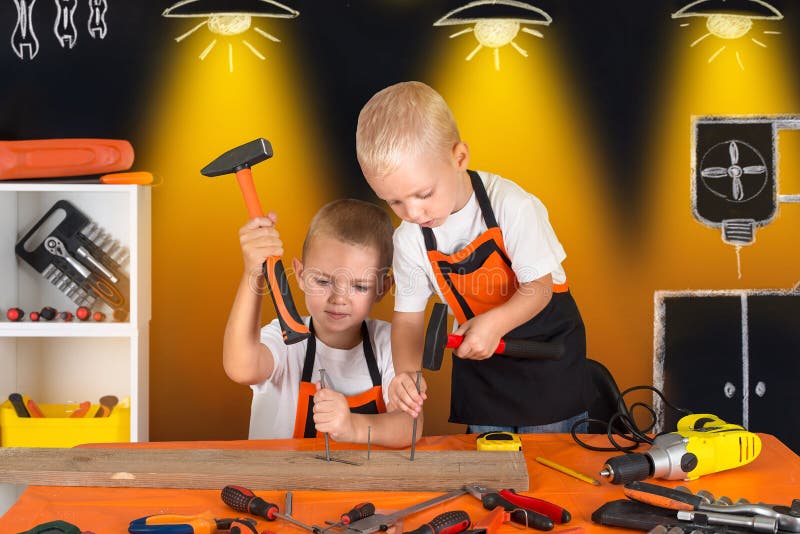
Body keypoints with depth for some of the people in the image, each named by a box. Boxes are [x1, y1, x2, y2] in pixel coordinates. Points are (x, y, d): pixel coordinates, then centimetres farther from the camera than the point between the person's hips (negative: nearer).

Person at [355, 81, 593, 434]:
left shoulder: (510, 205, -27)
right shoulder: (409, 239, -14)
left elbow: (539, 287, -21)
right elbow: (408, 315, -7)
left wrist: (495, 323, -39)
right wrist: (406, 370, -27)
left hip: (546, 343, -3)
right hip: (479, 354, 4)